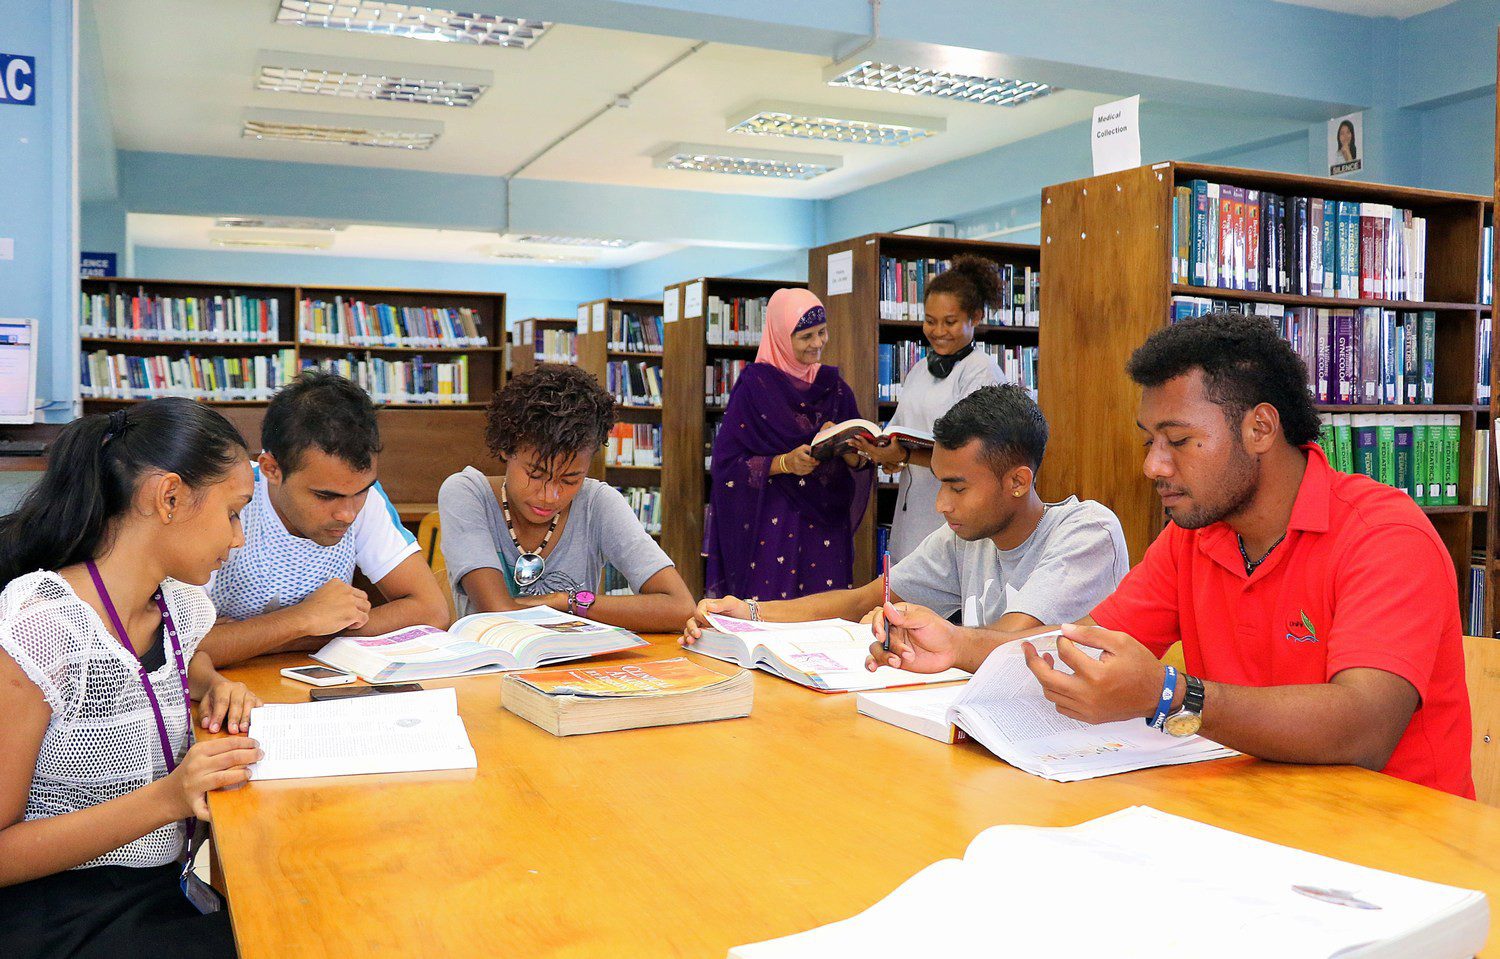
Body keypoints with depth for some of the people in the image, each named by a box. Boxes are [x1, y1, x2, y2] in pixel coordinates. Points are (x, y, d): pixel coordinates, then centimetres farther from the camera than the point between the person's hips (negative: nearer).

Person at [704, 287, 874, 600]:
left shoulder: (834, 386, 10)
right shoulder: (756, 384, -4)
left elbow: (860, 463, 10)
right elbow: (727, 463, -7)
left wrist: (847, 449, -12)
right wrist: (784, 463, -19)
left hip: (826, 524, 4)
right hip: (770, 524, -4)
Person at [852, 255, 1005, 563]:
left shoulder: (982, 372, -7)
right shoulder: (919, 370, 16)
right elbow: (896, 430, 21)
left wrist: (904, 455, -24)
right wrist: (885, 455, -3)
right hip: (912, 512, 6)